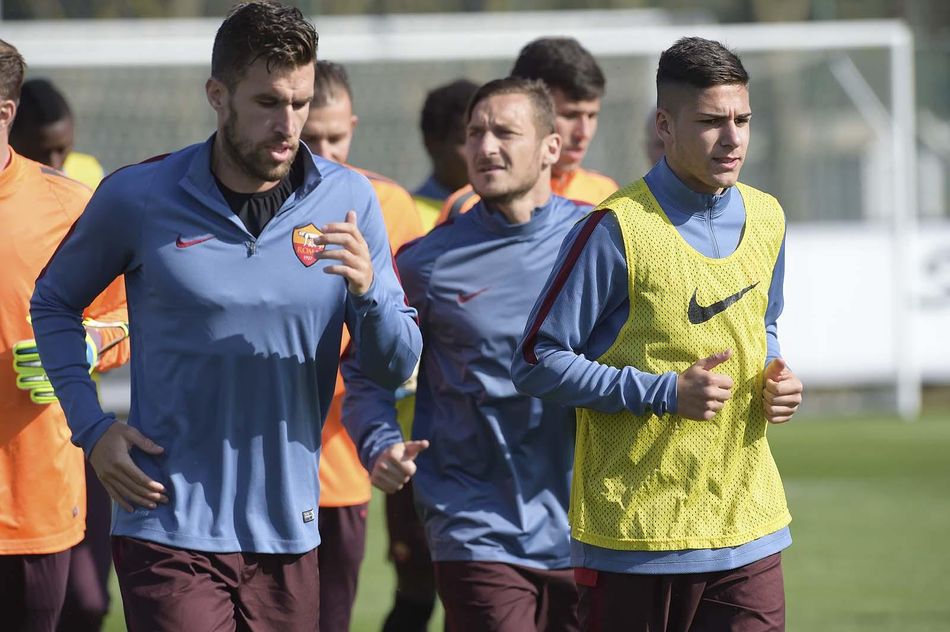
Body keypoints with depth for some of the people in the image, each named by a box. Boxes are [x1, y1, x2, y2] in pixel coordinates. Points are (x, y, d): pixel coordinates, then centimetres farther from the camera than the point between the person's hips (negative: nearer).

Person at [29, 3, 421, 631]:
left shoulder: (346, 200, 1)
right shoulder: (138, 198, -3)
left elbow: (397, 366, 4)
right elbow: (53, 303, 13)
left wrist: (366, 290, -17)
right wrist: (91, 427, 0)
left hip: (288, 533, 3)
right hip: (170, 531, -3)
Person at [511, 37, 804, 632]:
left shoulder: (766, 220, 10)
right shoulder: (618, 229, -11)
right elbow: (538, 363, -11)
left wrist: (775, 379, 4)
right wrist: (666, 392, -16)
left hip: (749, 528, 5)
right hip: (637, 532, -5)